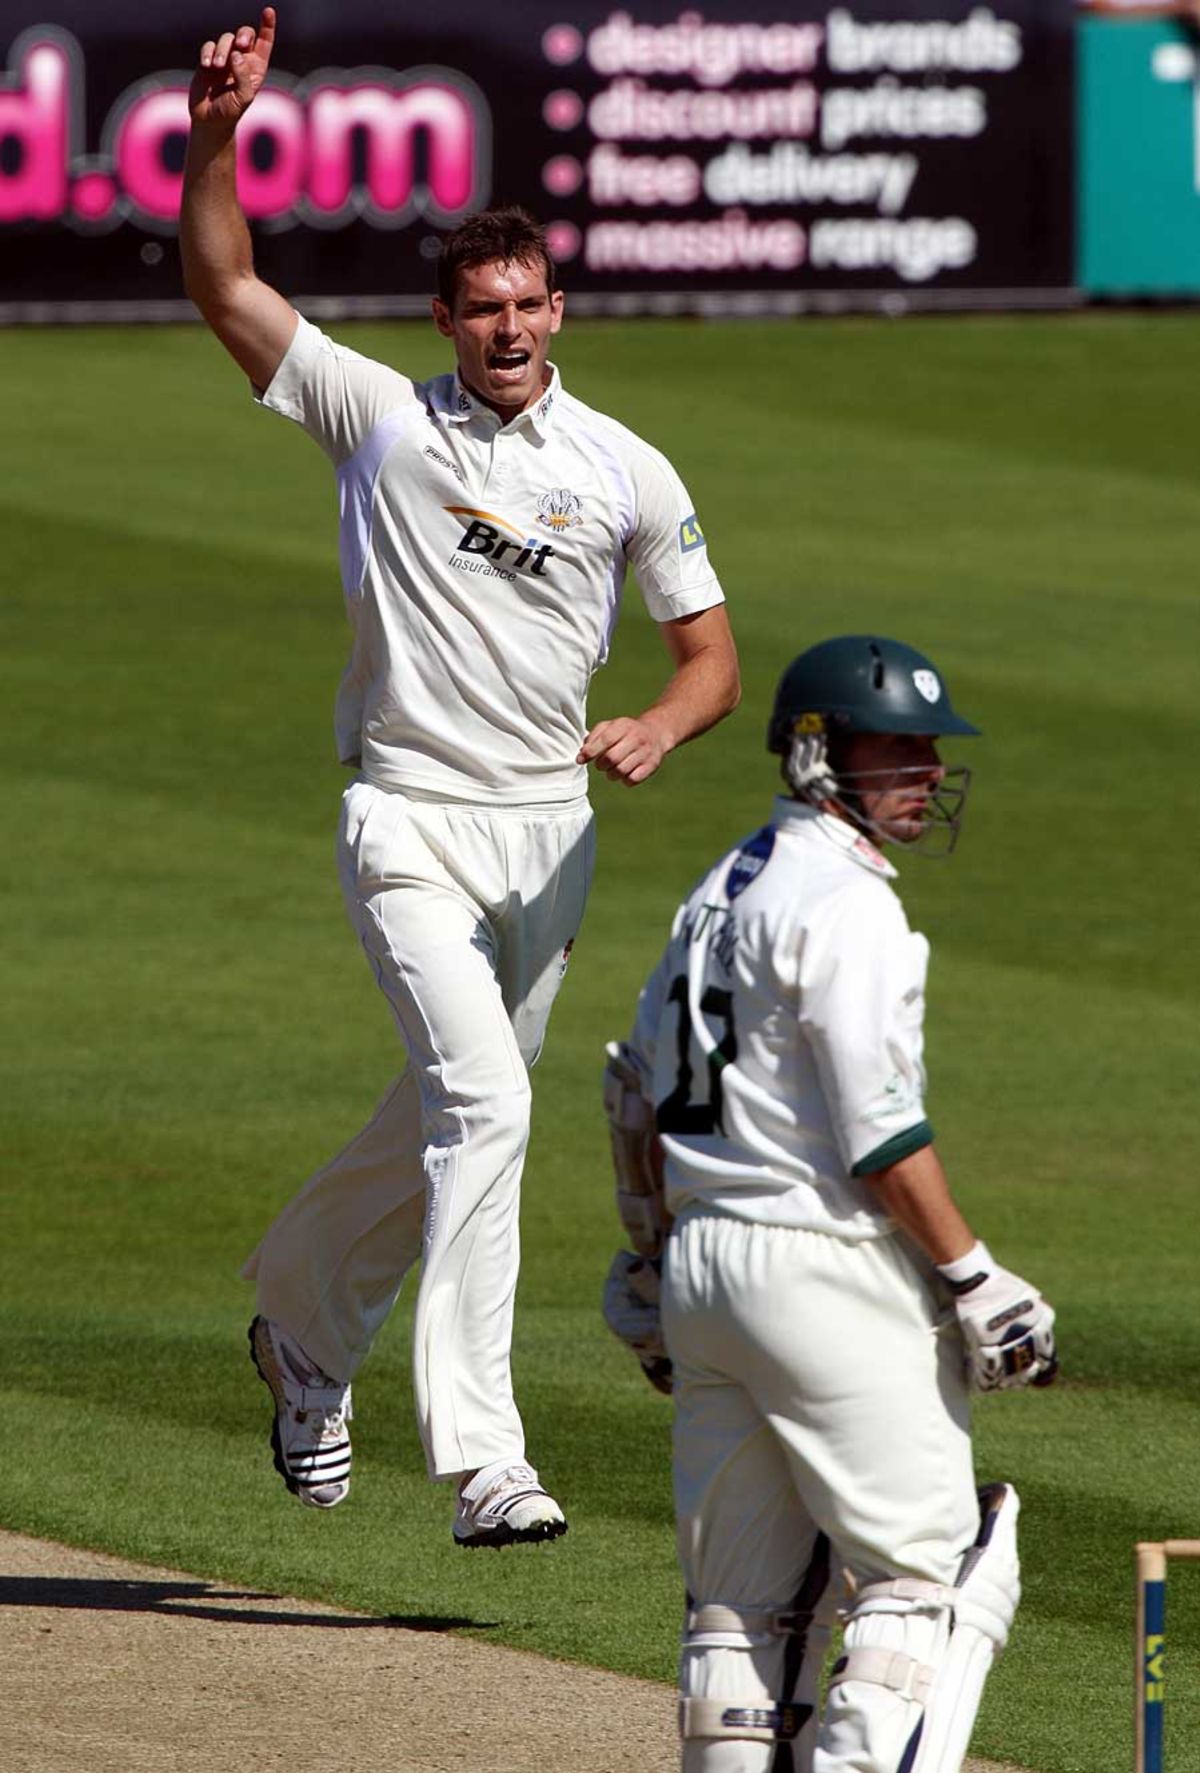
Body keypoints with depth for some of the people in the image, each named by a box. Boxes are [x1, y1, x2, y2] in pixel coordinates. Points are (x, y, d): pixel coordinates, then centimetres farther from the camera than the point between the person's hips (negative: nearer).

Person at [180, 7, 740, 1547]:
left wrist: (659, 726, -13)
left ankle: (303, 1325, 43)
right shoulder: (378, 417, -1)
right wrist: (217, 133, -19)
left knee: (451, 1111, 15)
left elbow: (713, 654, 9)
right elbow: (221, 284, -4)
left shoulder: (627, 472, 4)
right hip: (409, 826, -4)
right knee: (483, 1101, -21)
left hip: (550, 835, 4)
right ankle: (484, 1463, -26)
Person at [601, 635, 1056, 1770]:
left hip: (704, 1258, 9)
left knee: (744, 1593, 12)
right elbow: (879, 1133, -18)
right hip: (825, 1263, -9)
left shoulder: (720, 890, 15)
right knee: (935, 1572, -6)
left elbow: (638, 1091, 21)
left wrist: (650, 1265, 28)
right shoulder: (843, 902, -13)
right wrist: (976, 1283, -14)